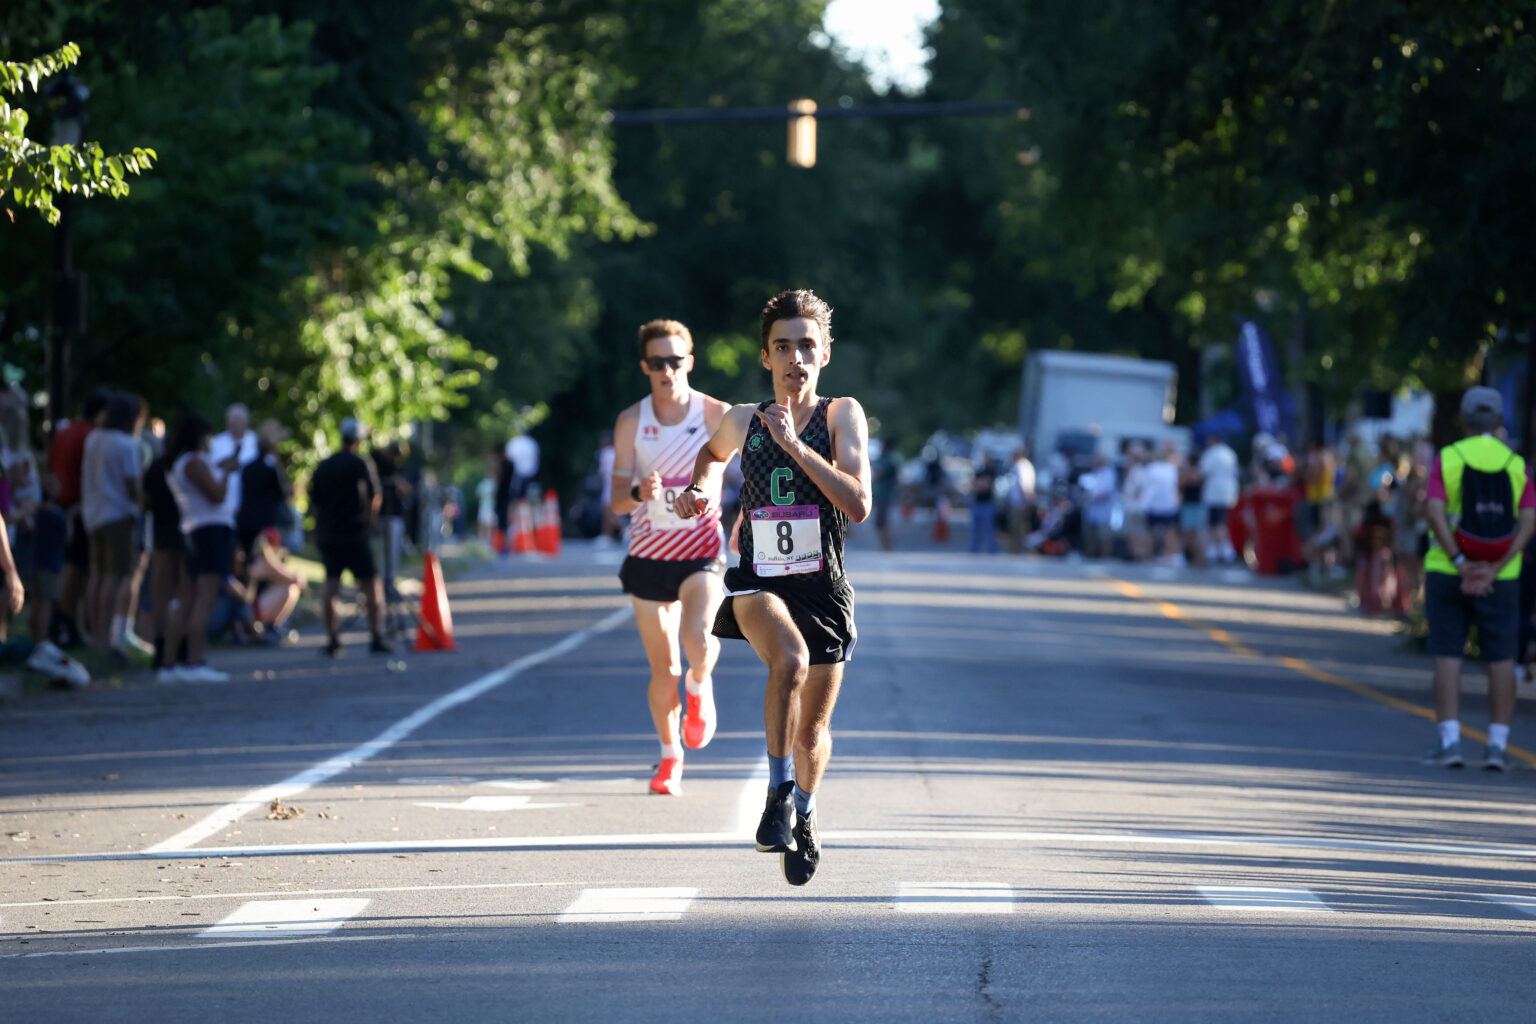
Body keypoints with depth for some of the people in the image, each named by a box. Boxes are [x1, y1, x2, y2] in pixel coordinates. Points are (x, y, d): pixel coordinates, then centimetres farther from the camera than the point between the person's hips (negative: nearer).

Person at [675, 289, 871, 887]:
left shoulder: (842, 416, -6)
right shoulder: (744, 422, 0)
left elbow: (859, 505, -19)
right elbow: (713, 452, 26)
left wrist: (795, 445, -23)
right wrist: (701, 489, 6)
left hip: (822, 587, 0)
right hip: (758, 582, 0)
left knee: (813, 729, 13)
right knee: (791, 659, -34)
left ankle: (803, 815, 43)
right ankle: (779, 793, -21)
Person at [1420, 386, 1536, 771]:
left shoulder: (1447, 458, -3)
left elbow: (1435, 513, -16)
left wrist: (1461, 564, -16)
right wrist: (1494, 570, -14)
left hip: (1447, 572, -1)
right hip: (1501, 578, 1)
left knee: (1447, 657, 1)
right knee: (1501, 659, 7)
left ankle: (1450, 741, -6)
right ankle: (1497, 745, 4)